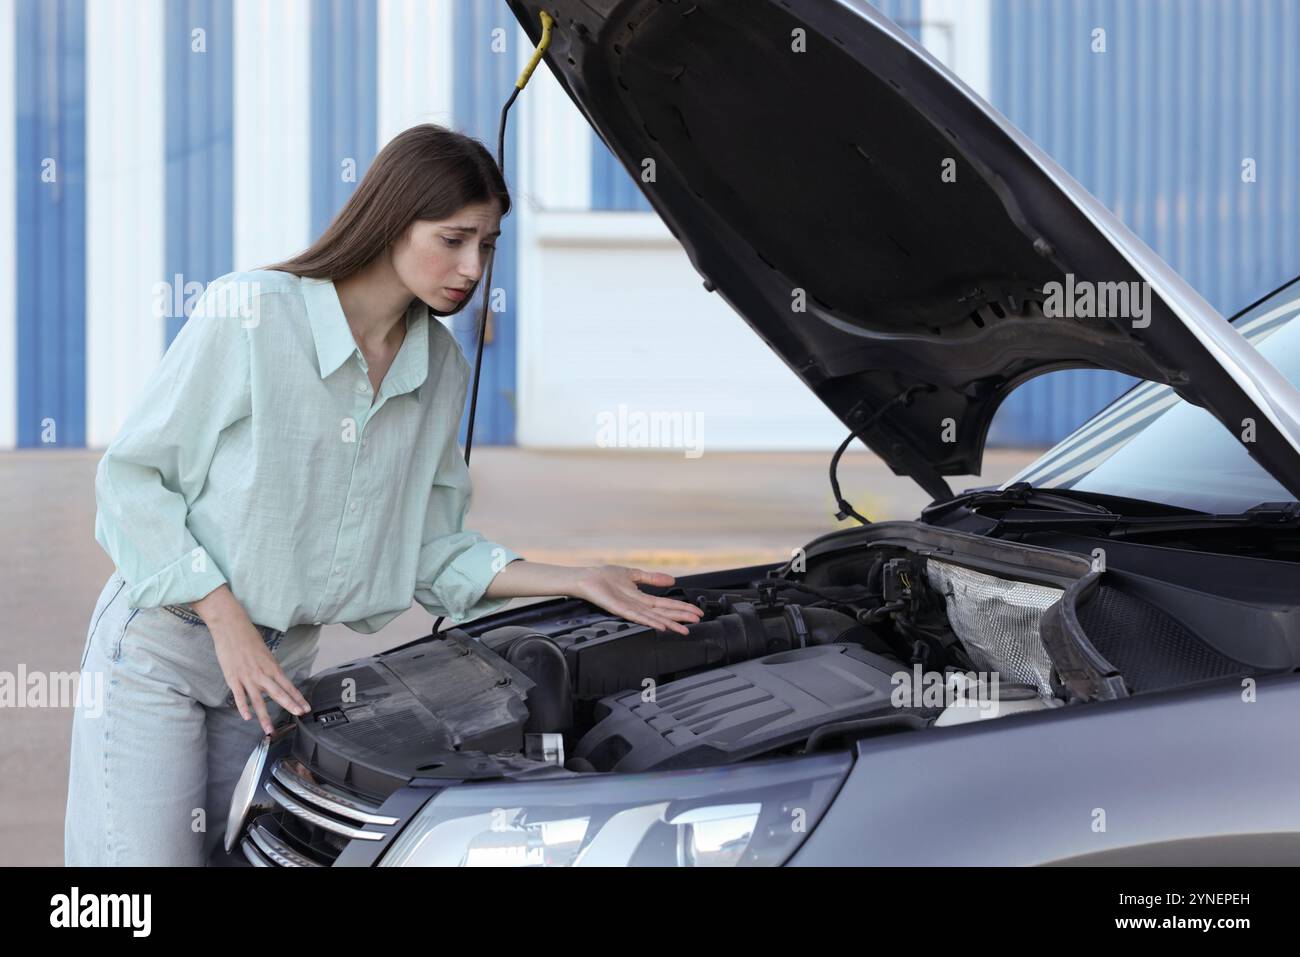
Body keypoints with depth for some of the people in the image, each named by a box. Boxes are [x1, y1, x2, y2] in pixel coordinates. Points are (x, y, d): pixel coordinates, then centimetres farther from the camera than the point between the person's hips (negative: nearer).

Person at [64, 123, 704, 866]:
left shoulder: (442, 370, 2)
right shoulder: (252, 312, -16)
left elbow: (426, 549, 7)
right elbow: (133, 476, -11)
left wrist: (574, 581, -3)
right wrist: (226, 618, -17)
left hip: (282, 662, 5)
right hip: (160, 642, -5)